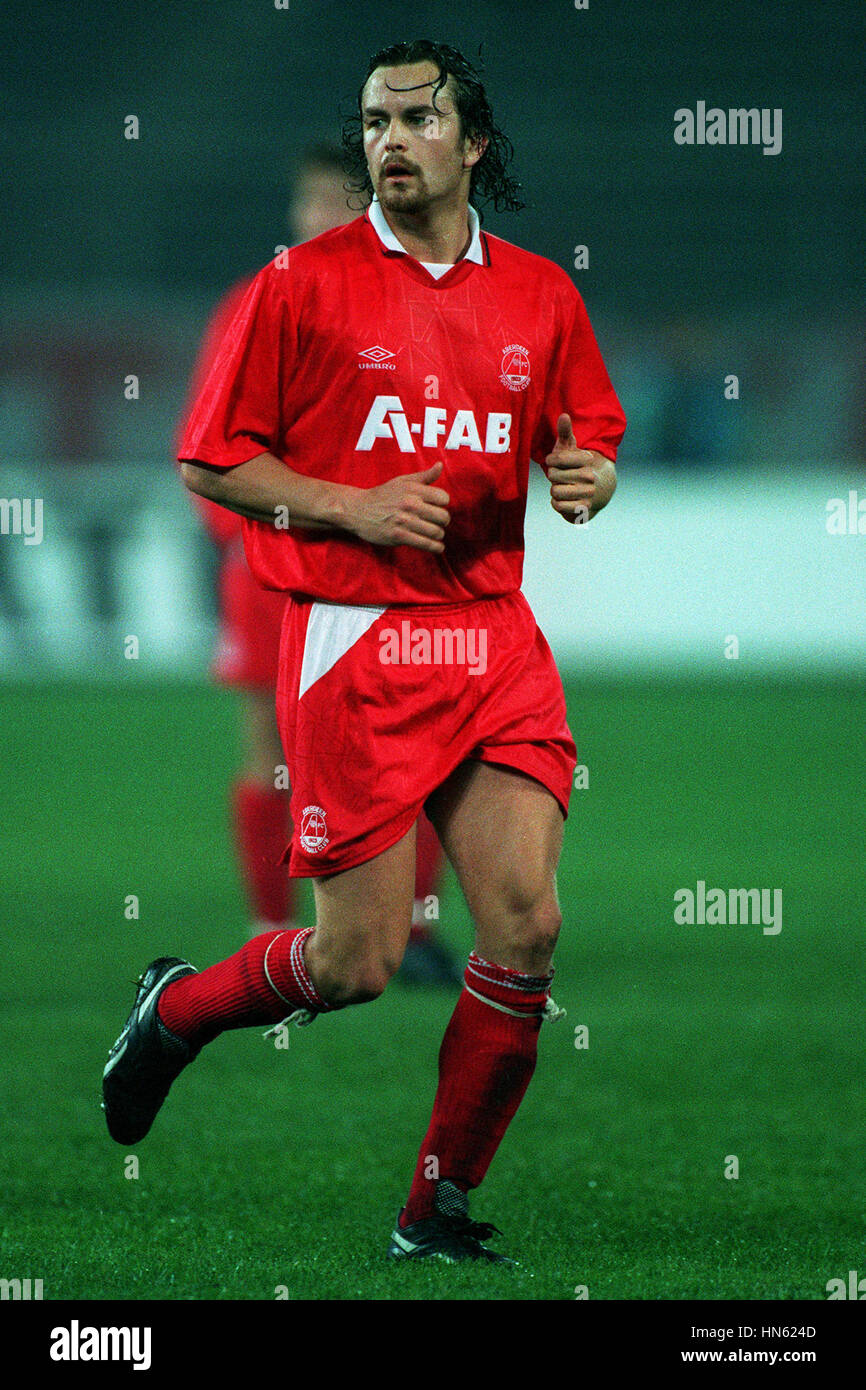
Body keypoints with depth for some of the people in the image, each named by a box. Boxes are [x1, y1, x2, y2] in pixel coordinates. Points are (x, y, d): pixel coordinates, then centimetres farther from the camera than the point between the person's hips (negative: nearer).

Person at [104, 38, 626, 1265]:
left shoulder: (542, 294, 10)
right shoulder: (303, 285, -2)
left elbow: (593, 452, 18)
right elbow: (210, 464, 0)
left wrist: (587, 478, -6)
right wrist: (352, 505, -13)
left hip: (495, 636, 4)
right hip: (352, 644, -4)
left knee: (527, 923, -8)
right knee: (359, 962, -3)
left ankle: (440, 1209, 6)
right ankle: (174, 1012, 28)